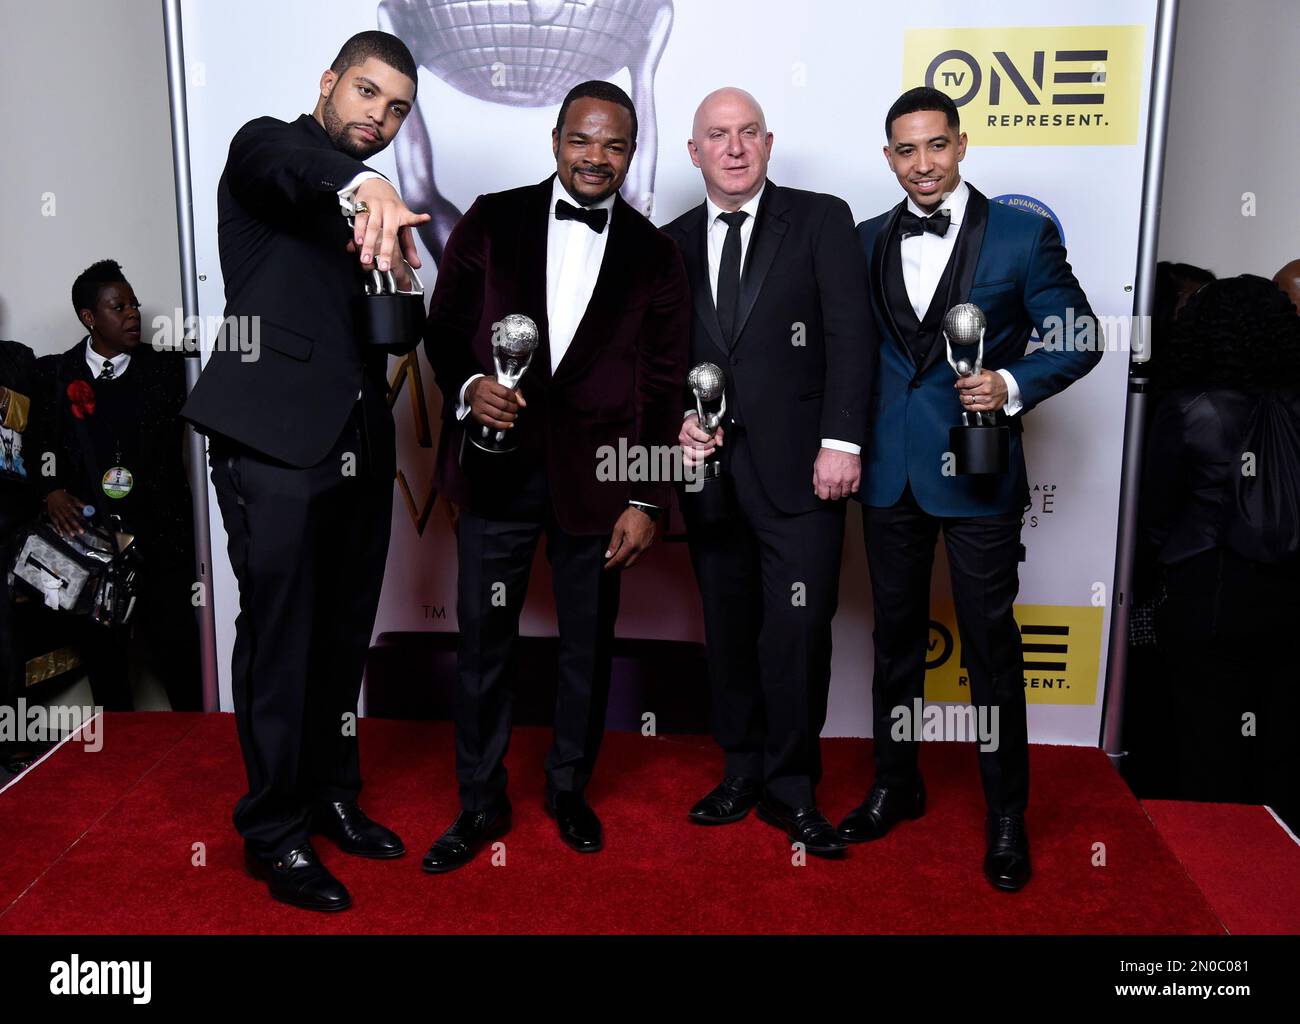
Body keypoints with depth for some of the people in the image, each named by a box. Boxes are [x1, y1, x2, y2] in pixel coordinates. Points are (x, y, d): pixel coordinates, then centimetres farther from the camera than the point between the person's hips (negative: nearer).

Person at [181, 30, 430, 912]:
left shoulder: (372, 204, 19)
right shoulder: (266, 147, 0)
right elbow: (283, 165, -26)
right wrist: (361, 185, -47)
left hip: (359, 442, 7)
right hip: (276, 440, -7)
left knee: (344, 636, 14)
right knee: (279, 639, -1)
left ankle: (331, 797, 30)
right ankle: (274, 834, 12)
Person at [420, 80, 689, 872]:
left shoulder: (654, 253, 4)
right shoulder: (492, 221, 5)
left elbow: (664, 384, 2)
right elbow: (444, 327, 9)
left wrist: (647, 500, -4)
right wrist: (468, 385, -14)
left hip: (596, 474, 0)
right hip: (498, 467, 0)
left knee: (589, 644, 11)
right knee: (483, 639, 6)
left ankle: (571, 789, 33)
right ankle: (481, 803, 25)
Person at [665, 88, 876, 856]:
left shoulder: (821, 220, 1)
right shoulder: (673, 244, 12)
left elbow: (852, 334, -6)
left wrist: (841, 443, -14)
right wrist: (676, 418, -4)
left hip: (797, 469, -4)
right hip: (711, 469, 4)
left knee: (798, 632, -2)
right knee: (728, 631, 12)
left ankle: (791, 788, 15)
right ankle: (742, 772, 28)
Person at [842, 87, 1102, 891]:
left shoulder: (1023, 235, -3)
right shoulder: (866, 242, 8)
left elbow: (1080, 339, -1)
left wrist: (1013, 385, -17)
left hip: (976, 468, -3)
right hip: (890, 470, 4)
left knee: (991, 643, 4)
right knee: (897, 634, 15)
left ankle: (1007, 814, 20)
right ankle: (896, 785, 32)